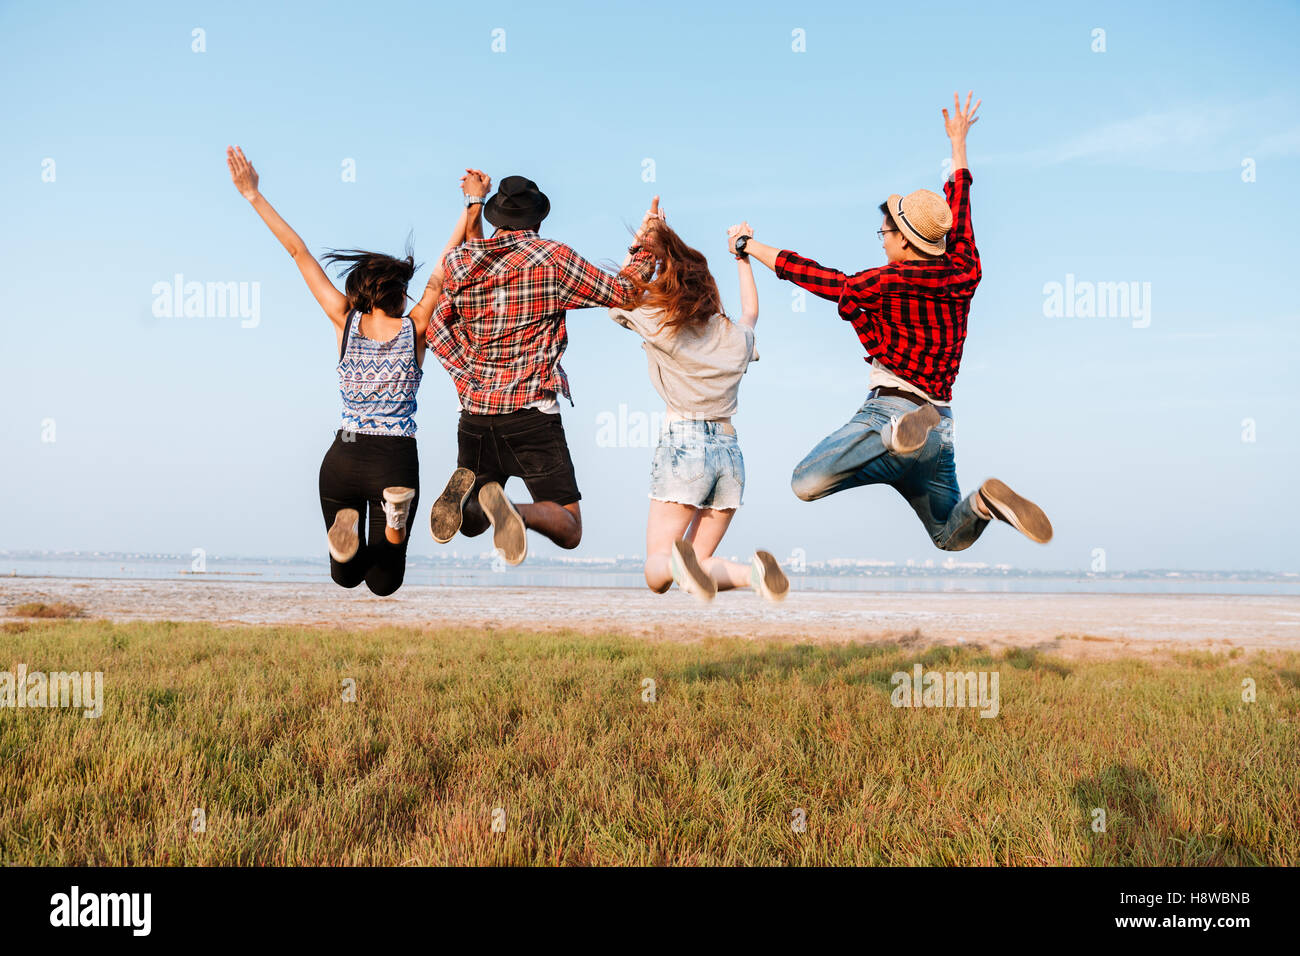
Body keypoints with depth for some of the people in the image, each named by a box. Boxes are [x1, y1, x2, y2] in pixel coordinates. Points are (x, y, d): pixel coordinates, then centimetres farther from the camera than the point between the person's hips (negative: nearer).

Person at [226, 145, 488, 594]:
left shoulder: (345, 322, -2)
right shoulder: (415, 329, -4)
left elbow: (299, 253, 0)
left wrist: (254, 196, 3)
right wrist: (473, 203, -7)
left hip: (342, 459, 1)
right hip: (396, 462, -1)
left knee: (346, 575, 18)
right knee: (383, 583, 9)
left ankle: (347, 524, -17)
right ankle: (394, 514, -21)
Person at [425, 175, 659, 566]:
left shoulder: (459, 262, 6)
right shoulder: (554, 258, -6)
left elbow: (438, 328, 14)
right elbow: (623, 292, 3)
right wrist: (646, 245, 18)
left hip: (475, 412, 4)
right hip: (532, 414, -4)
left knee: (471, 524, 21)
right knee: (569, 529, 3)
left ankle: (466, 490, -14)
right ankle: (515, 511, -29)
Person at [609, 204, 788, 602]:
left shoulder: (659, 327, -2)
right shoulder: (735, 336, 10)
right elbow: (751, 311, 36)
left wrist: (646, 235, 19)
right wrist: (742, 256, 43)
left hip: (682, 443, -4)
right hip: (729, 449, 4)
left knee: (655, 571, -2)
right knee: (699, 562, 10)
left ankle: (677, 562, -39)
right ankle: (749, 572, -22)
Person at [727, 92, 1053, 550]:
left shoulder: (889, 283, -6)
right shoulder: (964, 273, 11)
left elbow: (822, 280, 3)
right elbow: (959, 208, 27)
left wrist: (750, 246, 16)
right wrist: (958, 143, 42)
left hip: (892, 406, -7)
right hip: (942, 430, 7)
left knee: (805, 483, -21)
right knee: (951, 537, 22)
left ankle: (900, 435, -32)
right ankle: (985, 502, -11)